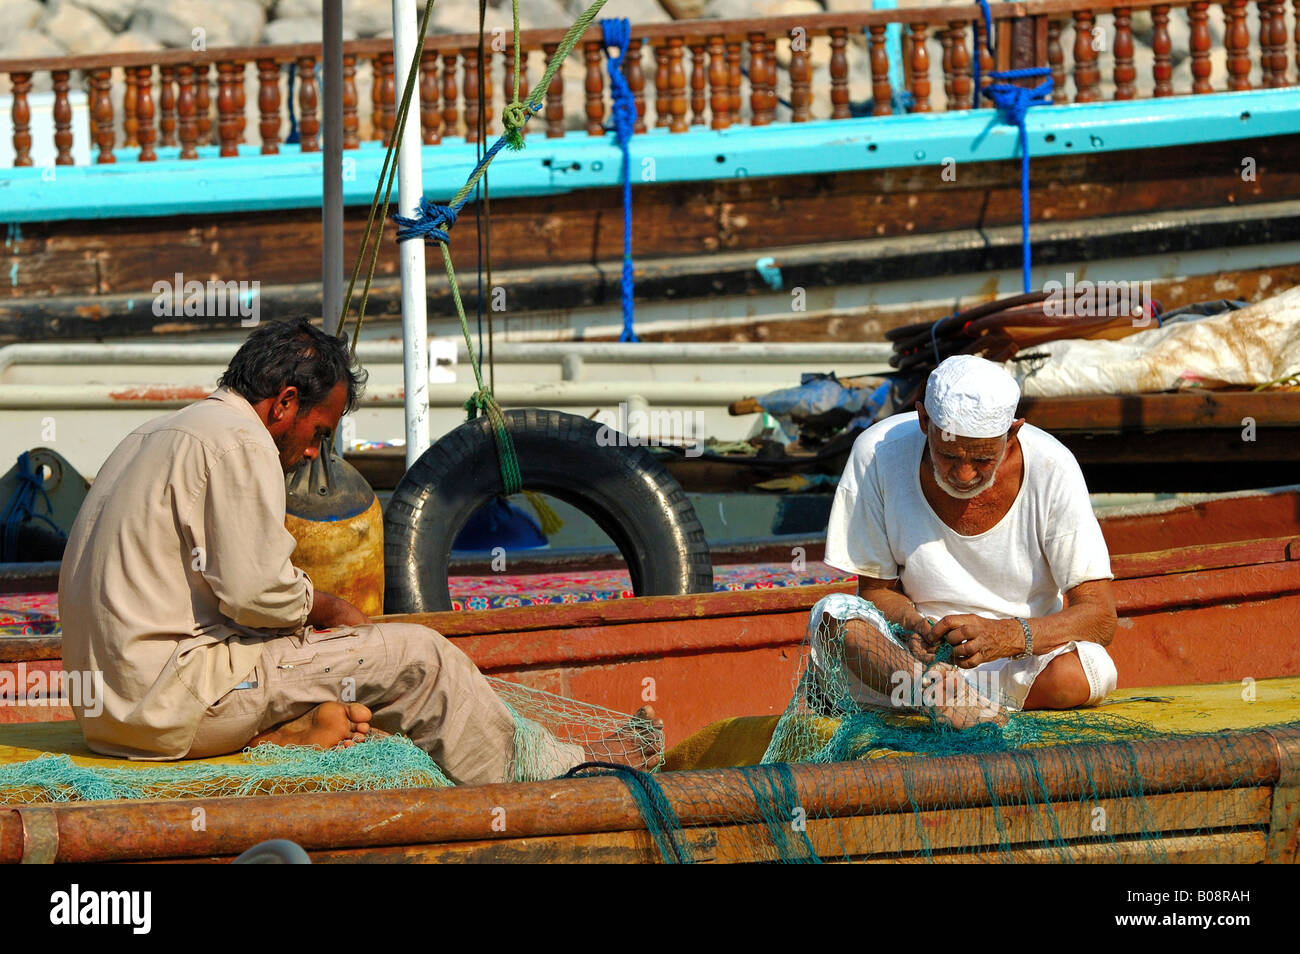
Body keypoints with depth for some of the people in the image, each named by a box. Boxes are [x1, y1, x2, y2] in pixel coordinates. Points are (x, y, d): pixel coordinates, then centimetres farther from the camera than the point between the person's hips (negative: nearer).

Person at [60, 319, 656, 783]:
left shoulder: (155, 438, 20)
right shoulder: (239, 443, -11)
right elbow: (255, 593, -18)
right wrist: (321, 607, 2)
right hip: (172, 696, -10)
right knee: (417, 655, -4)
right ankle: (531, 770, 10)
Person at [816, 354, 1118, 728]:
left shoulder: (1052, 469, -16)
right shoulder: (877, 454, -13)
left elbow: (1099, 619, -17)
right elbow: (876, 589, -2)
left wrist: (1007, 636, -35)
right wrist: (913, 626, -26)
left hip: (1019, 662, -1)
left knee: (1087, 671, -34)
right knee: (833, 615, -29)